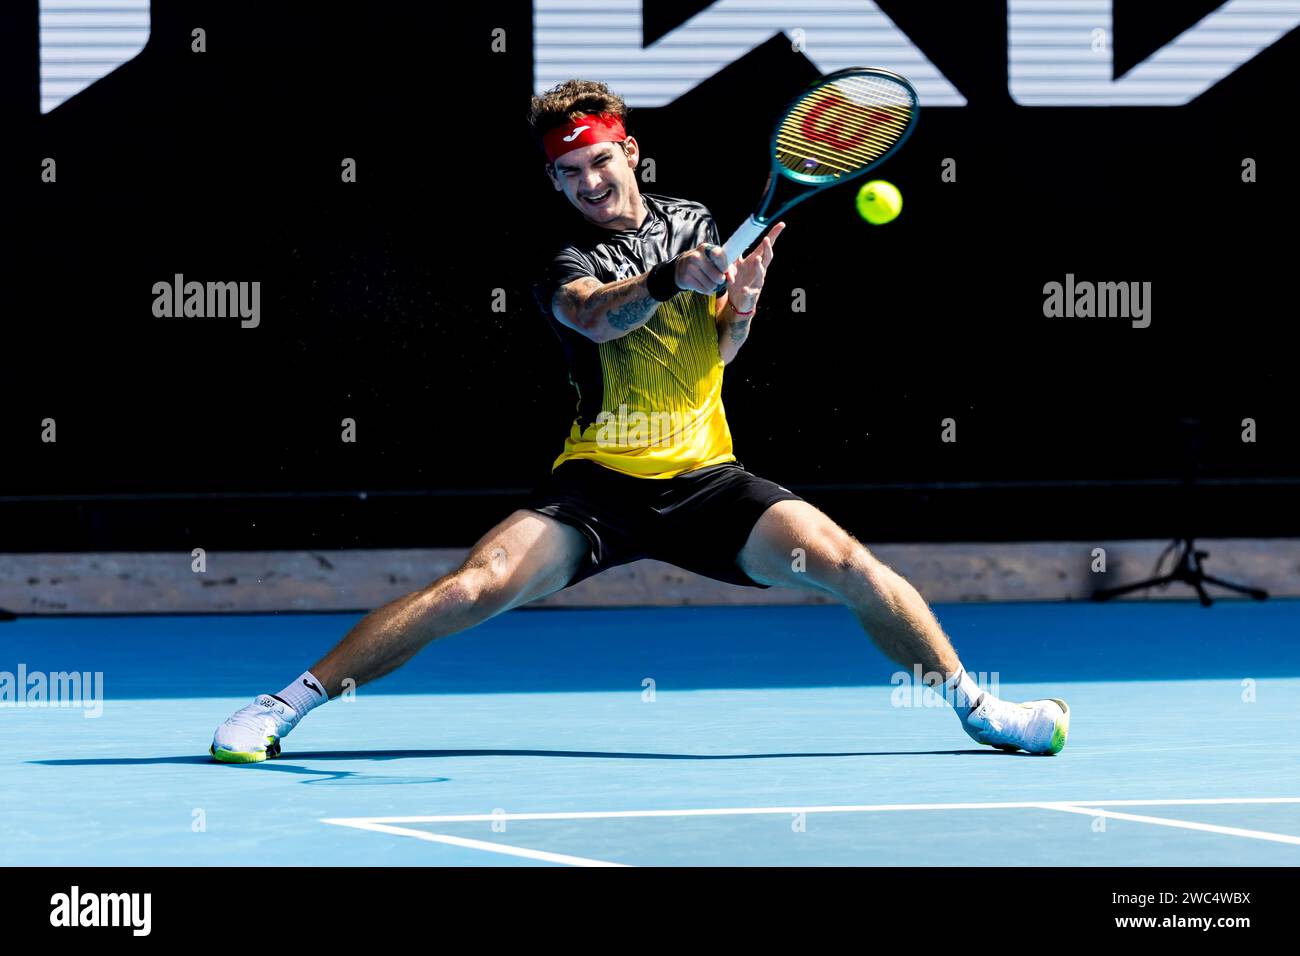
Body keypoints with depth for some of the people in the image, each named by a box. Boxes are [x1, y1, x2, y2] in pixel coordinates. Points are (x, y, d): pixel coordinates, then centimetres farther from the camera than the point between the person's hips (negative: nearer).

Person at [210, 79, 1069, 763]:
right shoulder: (564, 263, -2)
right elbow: (596, 314, -26)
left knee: (848, 564, -17)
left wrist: (743, 295, -8)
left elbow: (716, 351, 13)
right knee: (475, 588, -22)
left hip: (705, 479, 3)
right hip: (600, 483, -3)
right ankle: (285, 707, -14)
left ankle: (975, 706, 0)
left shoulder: (691, 222, 10)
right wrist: (670, 277, -45)